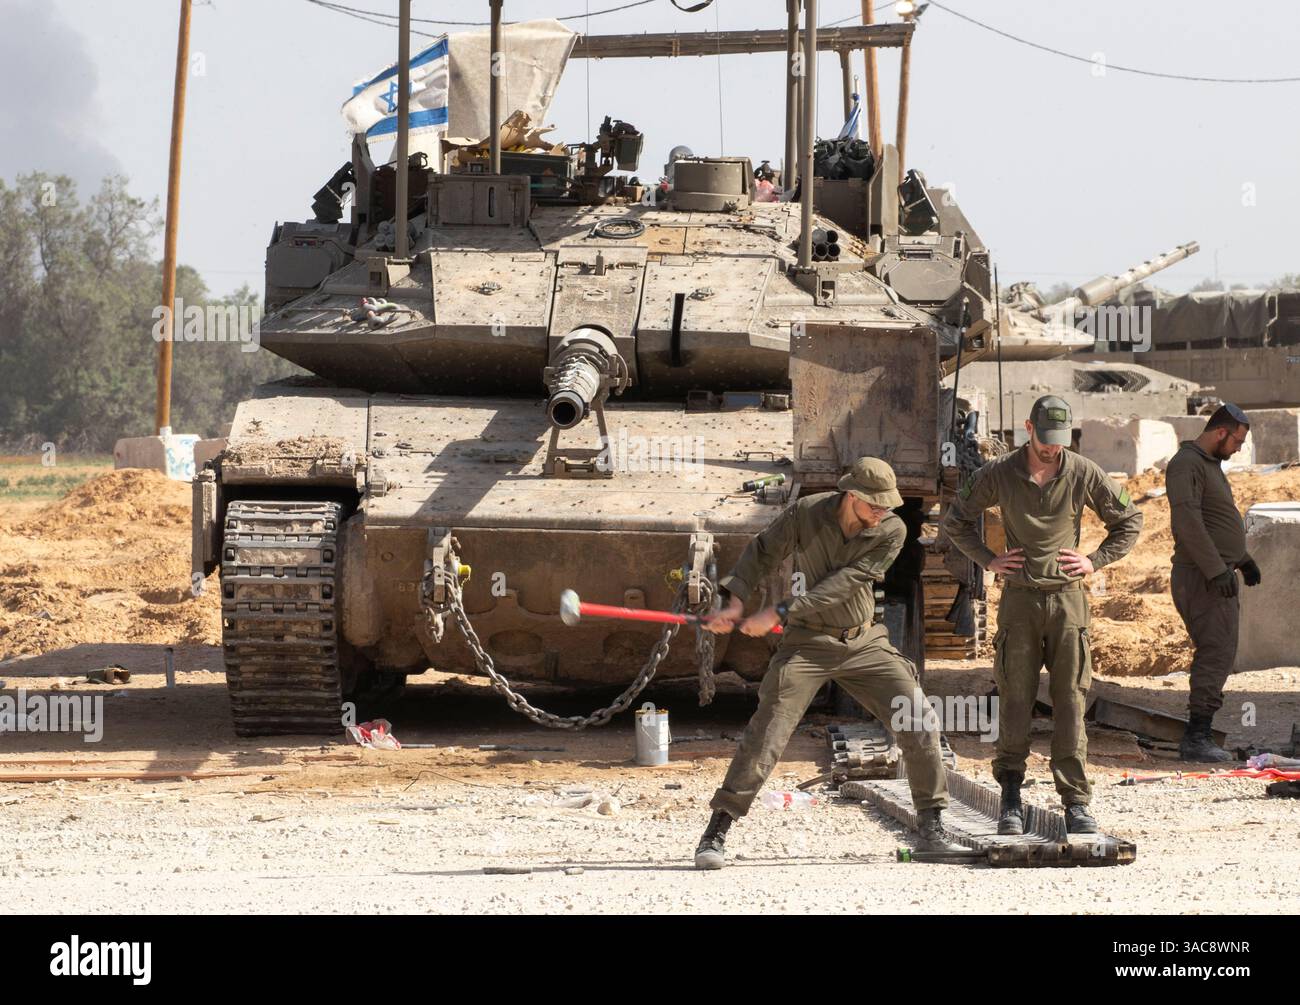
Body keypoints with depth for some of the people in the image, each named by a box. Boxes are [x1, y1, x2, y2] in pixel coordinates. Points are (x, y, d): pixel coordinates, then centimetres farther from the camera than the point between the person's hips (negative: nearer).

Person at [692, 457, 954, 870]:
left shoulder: (891, 532, -11)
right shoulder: (806, 513, -11)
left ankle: (931, 821, 10)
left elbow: (843, 585, -18)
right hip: (808, 643, -2)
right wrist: (735, 601, -14)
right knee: (766, 732, -14)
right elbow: (762, 553, 1)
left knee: (919, 723, -5)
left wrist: (779, 612, -24)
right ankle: (716, 831, -11)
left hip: (864, 643, 2)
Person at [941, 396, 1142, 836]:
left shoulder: (1084, 474, 0)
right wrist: (988, 559, 4)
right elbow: (955, 520, 13)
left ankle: (1076, 802, 1)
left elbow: (1129, 521, 13)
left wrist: (1096, 561, 3)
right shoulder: (998, 474, -1)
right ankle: (1011, 798, 7)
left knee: (1070, 700, -1)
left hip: (1067, 598, 0)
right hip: (1019, 597, 0)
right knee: (1015, 699, -1)